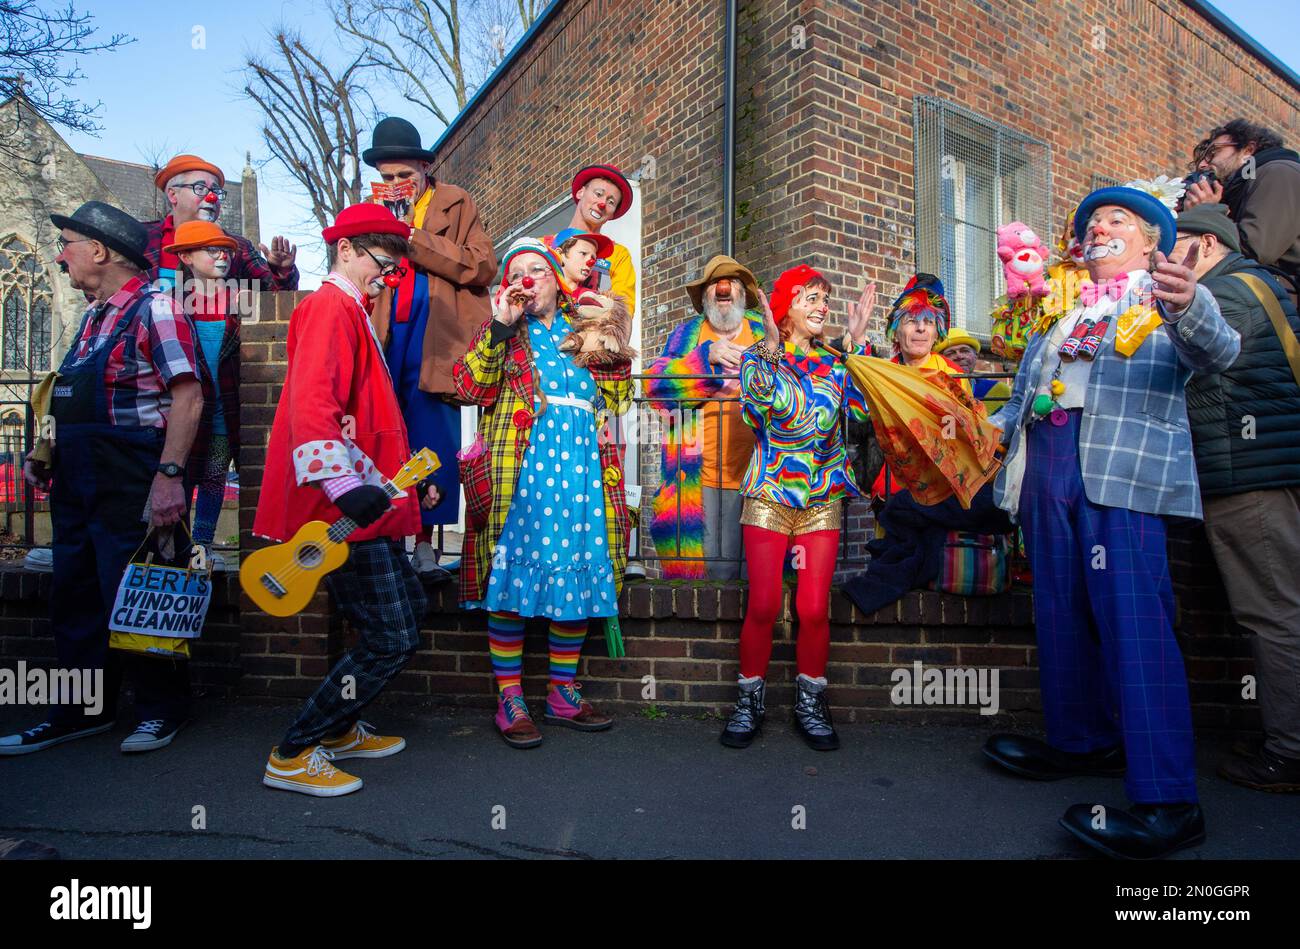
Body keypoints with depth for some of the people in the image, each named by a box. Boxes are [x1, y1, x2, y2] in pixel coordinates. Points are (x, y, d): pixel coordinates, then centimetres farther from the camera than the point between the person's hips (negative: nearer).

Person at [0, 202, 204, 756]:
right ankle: (83, 712, 29)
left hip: (134, 483, -9)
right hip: (78, 483, 9)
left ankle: (162, 709, 17)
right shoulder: (94, 317, 17)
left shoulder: (153, 309, -10)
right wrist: (48, 458, 14)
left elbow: (187, 397, -19)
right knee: (74, 600, 15)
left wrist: (169, 475, -26)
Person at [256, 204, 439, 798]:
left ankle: (339, 730, 31)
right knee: (391, 641, -7)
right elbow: (311, 403, -26)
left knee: (407, 610, 18)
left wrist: (408, 476, 28)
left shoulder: (350, 311, 23)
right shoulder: (330, 307, -9)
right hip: (345, 511, -11)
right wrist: (342, 483, -35)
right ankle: (293, 756, 7)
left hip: (361, 506, 11)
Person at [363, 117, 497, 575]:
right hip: (386, 337, 3)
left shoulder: (455, 203, 10)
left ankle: (424, 543, 2)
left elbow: (483, 267, -4)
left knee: (431, 443, -6)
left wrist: (415, 239, -7)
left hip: (436, 339, -3)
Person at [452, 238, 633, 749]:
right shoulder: (501, 331, 14)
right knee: (513, 572, -5)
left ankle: (563, 693, 18)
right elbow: (471, 388, -3)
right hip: (520, 464, -3)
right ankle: (509, 699, 8)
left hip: (583, 463, 4)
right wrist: (501, 327, -7)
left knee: (578, 573, 4)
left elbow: (616, 397, 17)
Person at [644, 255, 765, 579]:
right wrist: (706, 356, -12)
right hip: (704, 475, -1)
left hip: (760, 470, 1)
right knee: (717, 570, 2)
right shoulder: (688, 333, 13)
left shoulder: (763, 330, 13)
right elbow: (655, 384, -1)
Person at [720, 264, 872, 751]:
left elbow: (861, 408, -3)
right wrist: (770, 347, -20)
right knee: (763, 605, -6)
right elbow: (755, 411, -14)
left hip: (824, 495, 2)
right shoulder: (758, 355, 4)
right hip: (770, 491, -2)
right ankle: (750, 700, 14)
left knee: (814, 608, -3)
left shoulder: (833, 362, 13)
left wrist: (858, 342, -3)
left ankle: (810, 702, 16)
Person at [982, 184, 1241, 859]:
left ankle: (1167, 800, -10)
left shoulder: (1169, 296, 10)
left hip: (1122, 467, -6)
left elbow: (1213, 352, -11)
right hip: (1046, 463, 6)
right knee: (1062, 610, 9)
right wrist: (996, 425, 12)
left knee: (1133, 617, -14)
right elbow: (1026, 387, 29)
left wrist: (1186, 307, -31)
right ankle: (1082, 741, 24)